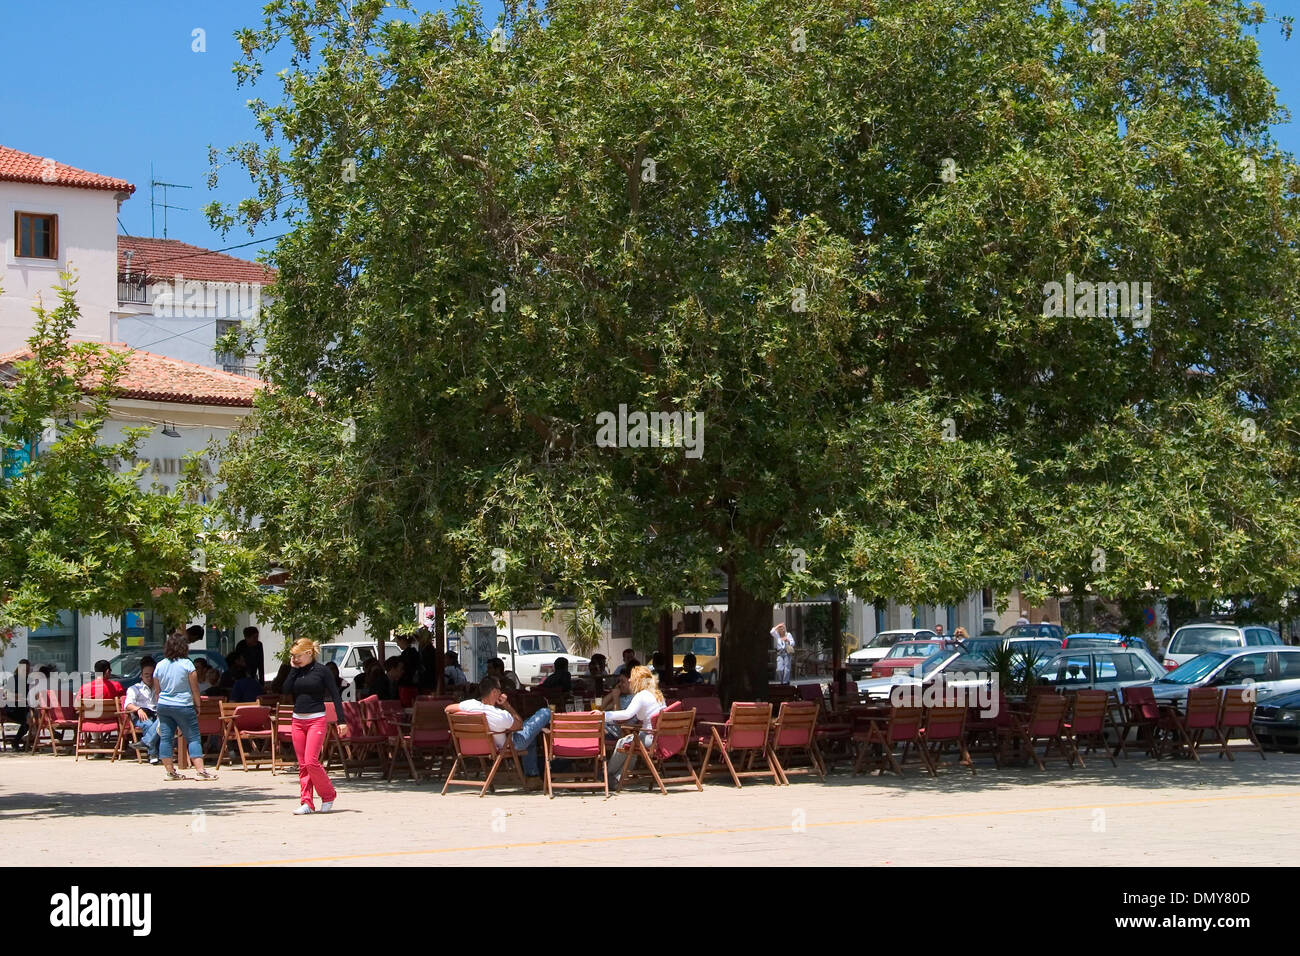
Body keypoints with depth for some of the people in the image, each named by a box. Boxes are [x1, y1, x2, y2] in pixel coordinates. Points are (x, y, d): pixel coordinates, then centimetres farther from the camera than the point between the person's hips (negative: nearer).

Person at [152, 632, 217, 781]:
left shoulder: (159, 666, 6)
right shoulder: (186, 664, -7)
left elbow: (157, 690, 12)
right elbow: (194, 689, -6)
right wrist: (197, 706, 4)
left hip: (163, 706, 5)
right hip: (183, 706, -5)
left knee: (165, 738, 7)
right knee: (193, 738, -2)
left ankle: (170, 771, 7)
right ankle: (200, 770, -11)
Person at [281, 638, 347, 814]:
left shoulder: (321, 670, -5)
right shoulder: (297, 671, 10)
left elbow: (335, 695, -5)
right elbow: (286, 689, -4)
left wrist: (341, 720, -9)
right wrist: (293, 668, -3)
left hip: (316, 720, -6)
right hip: (298, 720, 6)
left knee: (311, 761, -14)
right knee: (302, 764, 4)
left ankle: (329, 795, 4)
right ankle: (306, 802, 6)